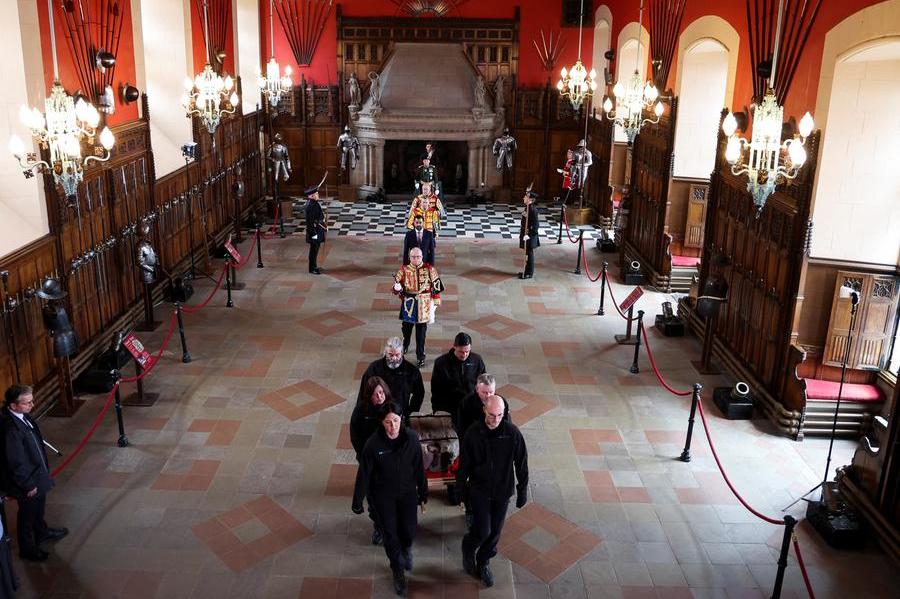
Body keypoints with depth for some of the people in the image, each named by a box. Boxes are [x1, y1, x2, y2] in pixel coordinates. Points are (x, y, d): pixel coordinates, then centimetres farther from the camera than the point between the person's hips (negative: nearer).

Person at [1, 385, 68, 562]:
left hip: (37, 473, 8)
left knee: (39, 508, 30)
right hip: (27, 478, -8)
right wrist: (28, 485, -17)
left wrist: (44, 470, 17)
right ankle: (27, 549, 37)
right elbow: (16, 463, -28)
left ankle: (42, 532, 55)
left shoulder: (21, 415, -8)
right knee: (27, 514, 15)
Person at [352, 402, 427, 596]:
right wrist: (358, 502, -6)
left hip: (407, 491, 2)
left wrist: (423, 493, 5)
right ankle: (398, 570, 33)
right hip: (383, 495, -1)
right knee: (390, 533, 7)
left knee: (409, 531, 6)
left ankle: (406, 549, 44)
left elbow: (419, 467, -4)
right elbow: (364, 474, -13)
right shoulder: (374, 443, -23)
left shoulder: (411, 438, -18)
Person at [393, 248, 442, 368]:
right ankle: (404, 347, 47)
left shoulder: (429, 269, -7)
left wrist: (435, 303, -5)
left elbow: (436, 286, -2)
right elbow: (397, 284, -1)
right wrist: (397, 288, -26)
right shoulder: (404, 269, -4)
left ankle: (420, 356, 14)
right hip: (408, 304, 2)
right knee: (406, 328, 20)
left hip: (423, 306, -2)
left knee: (421, 332, 3)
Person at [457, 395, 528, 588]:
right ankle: (468, 549, 29)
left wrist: (522, 490, 0)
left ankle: (483, 562, 37)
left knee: (495, 531, 12)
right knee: (482, 531, -5)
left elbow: (521, 463, -5)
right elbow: (464, 463, -3)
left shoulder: (512, 433, -16)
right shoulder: (473, 433, -16)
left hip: (503, 491, 1)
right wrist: (461, 486, 4)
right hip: (479, 490, -1)